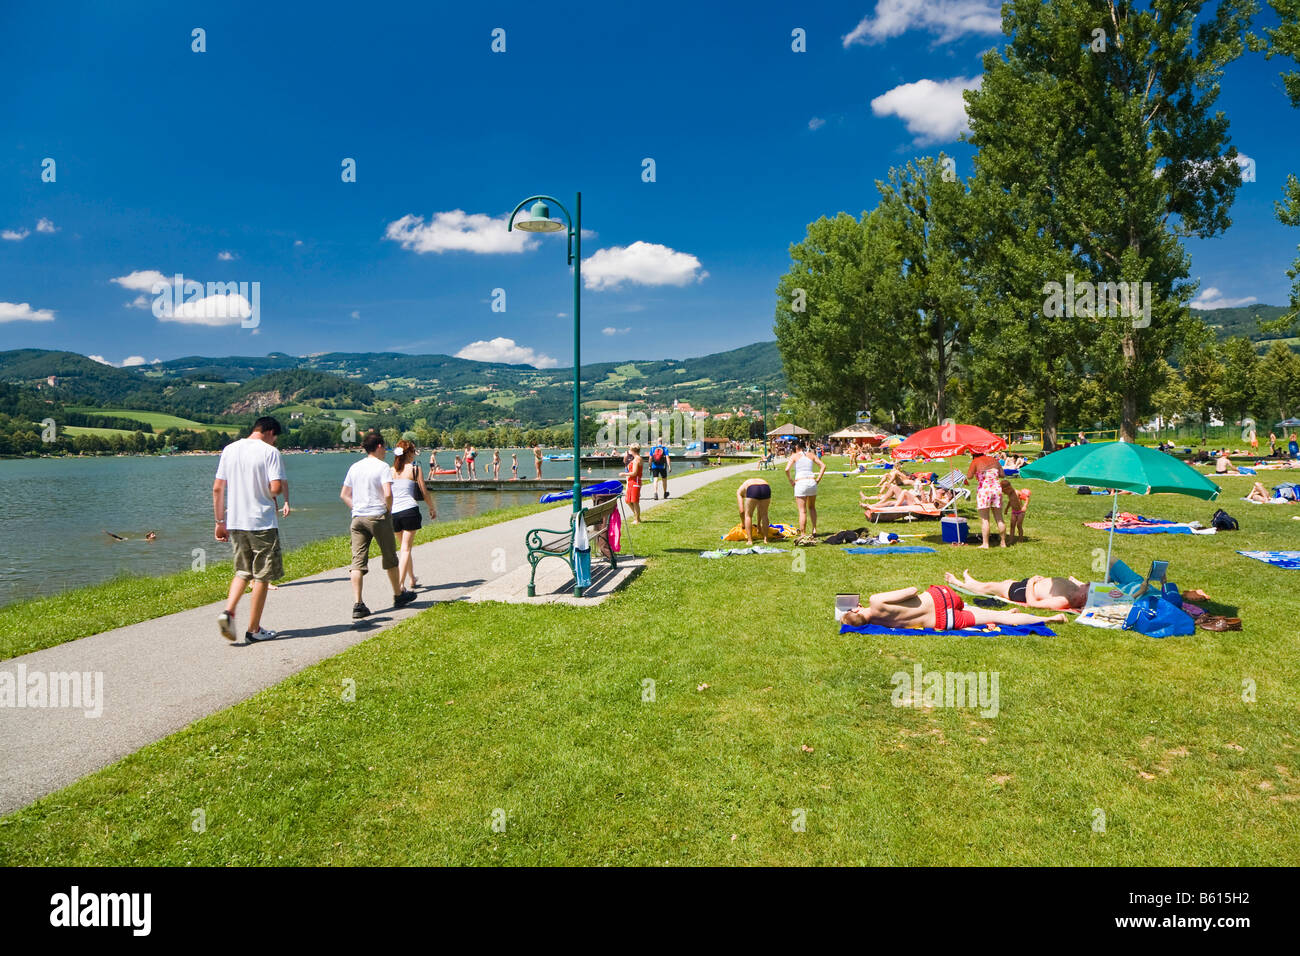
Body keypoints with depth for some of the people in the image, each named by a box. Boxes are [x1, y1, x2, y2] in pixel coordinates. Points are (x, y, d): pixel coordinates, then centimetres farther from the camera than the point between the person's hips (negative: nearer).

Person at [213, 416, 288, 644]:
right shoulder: (270, 452, -9)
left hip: (235, 522, 6)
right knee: (262, 576, 6)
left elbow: (217, 488, 8)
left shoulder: (229, 450, 8)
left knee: (243, 571, 21)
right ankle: (254, 630, 10)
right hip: (262, 523, -5)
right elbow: (276, 488, -19)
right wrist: (282, 490, 5)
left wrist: (220, 521, 14)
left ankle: (228, 612, 0)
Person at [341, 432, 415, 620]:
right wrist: (389, 510, -3)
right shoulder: (382, 466, -8)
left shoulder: (355, 467, 10)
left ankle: (358, 605, -8)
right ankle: (398, 595, 27)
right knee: (390, 558, 12)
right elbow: (387, 493, -19)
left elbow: (344, 494, 13)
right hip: (378, 517, -5)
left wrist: (357, 508, 15)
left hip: (357, 518, 5)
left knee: (358, 562, 0)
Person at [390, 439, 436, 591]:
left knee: (405, 546, 19)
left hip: (393, 512, 4)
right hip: (409, 510, -4)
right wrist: (432, 508, 16)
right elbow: (424, 492, 2)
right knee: (406, 548, -1)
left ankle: (412, 580, 29)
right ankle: (400, 583, -12)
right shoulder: (415, 469, -1)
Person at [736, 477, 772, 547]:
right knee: (764, 514, 24)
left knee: (748, 515, 17)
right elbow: (759, 510, 47)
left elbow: (741, 511, 23)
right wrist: (759, 525, 55)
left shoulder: (740, 490, 33)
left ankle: (750, 540, 12)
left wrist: (744, 524, 38)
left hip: (752, 490, -3)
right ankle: (765, 539, 22)